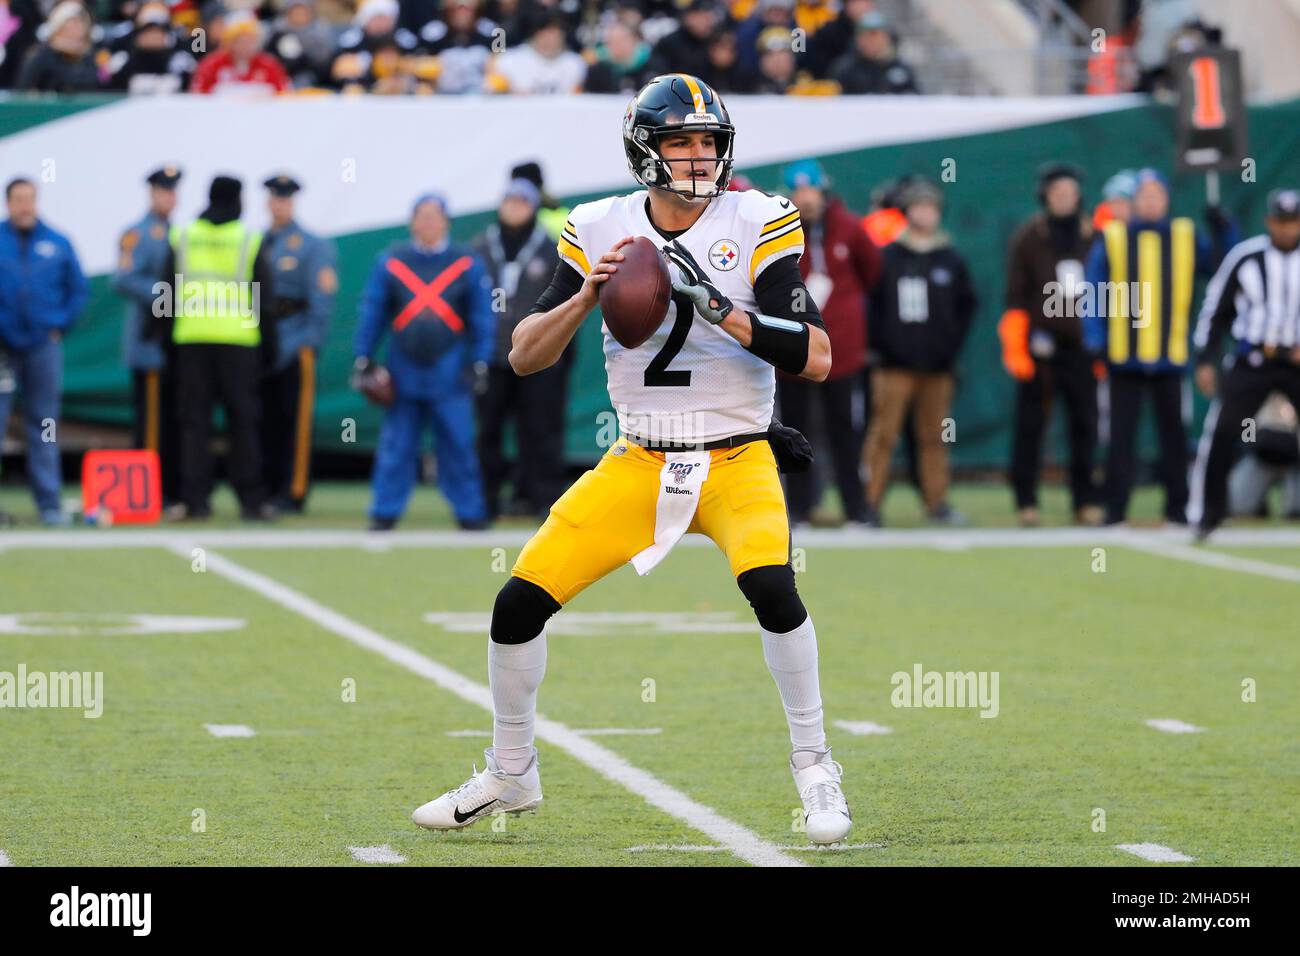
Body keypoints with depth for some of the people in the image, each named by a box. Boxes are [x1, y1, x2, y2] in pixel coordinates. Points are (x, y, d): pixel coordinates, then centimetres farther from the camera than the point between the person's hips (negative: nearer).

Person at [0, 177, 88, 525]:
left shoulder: (58, 244, 5)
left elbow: (79, 289, 12)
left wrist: (61, 325, 3)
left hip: (44, 344, 1)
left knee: (44, 426, 5)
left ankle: (48, 502, 8)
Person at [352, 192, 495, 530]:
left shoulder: (467, 264, 3)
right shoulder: (390, 262, 5)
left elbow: (483, 316, 4)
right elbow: (371, 313, 7)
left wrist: (479, 363, -1)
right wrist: (362, 359, 2)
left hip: (450, 372, -1)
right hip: (404, 369, 1)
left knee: (458, 445, 0)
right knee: (395, 448, 2)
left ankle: (470, 513, 8)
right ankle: (385, 512, 9)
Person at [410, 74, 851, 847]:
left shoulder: (758, 224, -8)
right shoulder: (599, 230, -1)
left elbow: (816, 357, -17)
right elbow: (525, 357, -2)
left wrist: (718, 307, -27)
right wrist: (585, 297, -20)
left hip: (736, 460, -3)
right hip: (638, 463, 3)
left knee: (770, 582, -29)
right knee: (520, 602, -4)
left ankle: (815, 768, -9)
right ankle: (511, 775, 19)